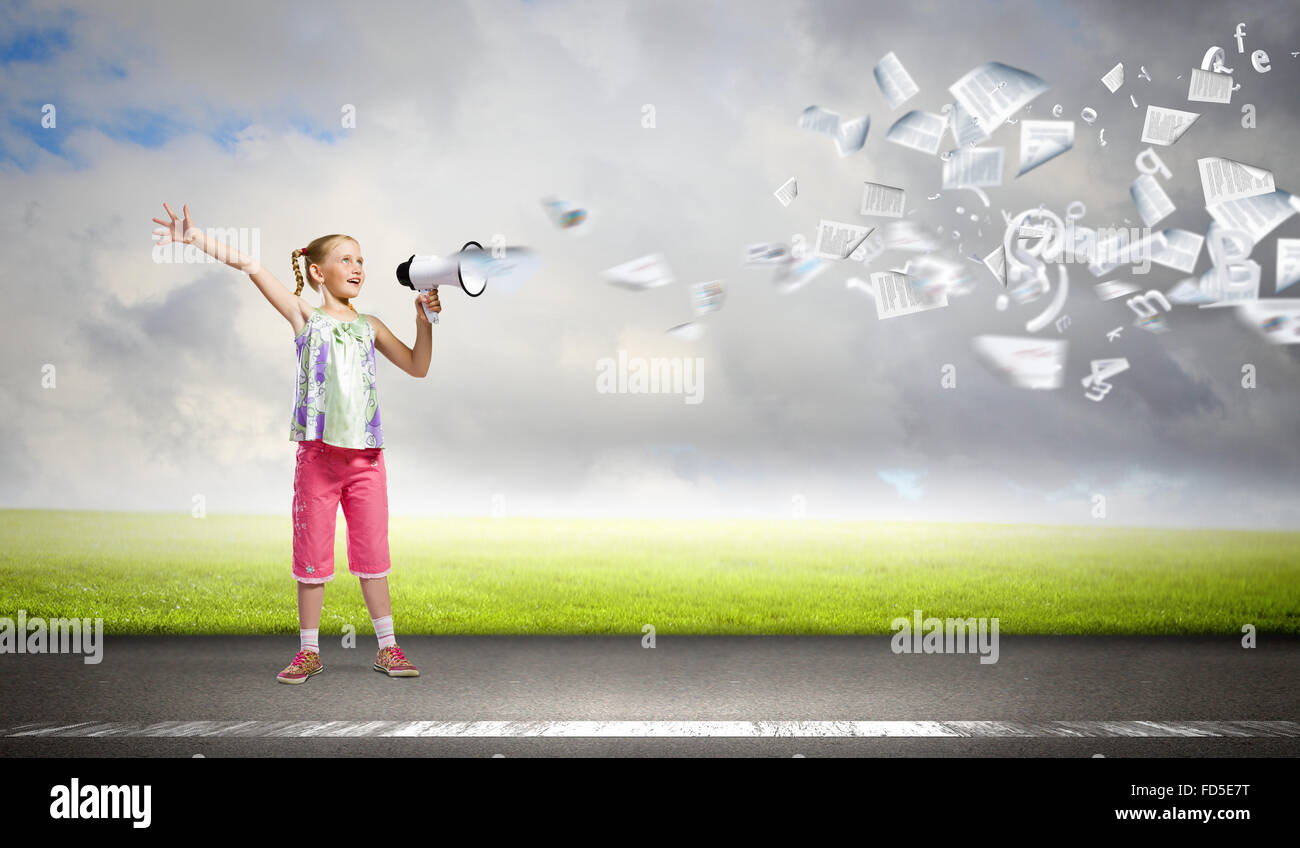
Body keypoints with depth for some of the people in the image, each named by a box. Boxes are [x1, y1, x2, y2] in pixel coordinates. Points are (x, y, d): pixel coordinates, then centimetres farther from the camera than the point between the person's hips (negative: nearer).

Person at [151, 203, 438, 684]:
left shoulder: (369, 327, 13)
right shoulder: (305, 317, 5)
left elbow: (417, 368, 15)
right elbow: (251, 268, -3)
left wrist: (424, 320, 2)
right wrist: (197, 240, -11)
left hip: (366, 455, 2)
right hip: (318, 452, -2)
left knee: (372, 553, 6)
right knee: (312, 554, 3)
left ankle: (387, 648, 14)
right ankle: (309, 651, 14)